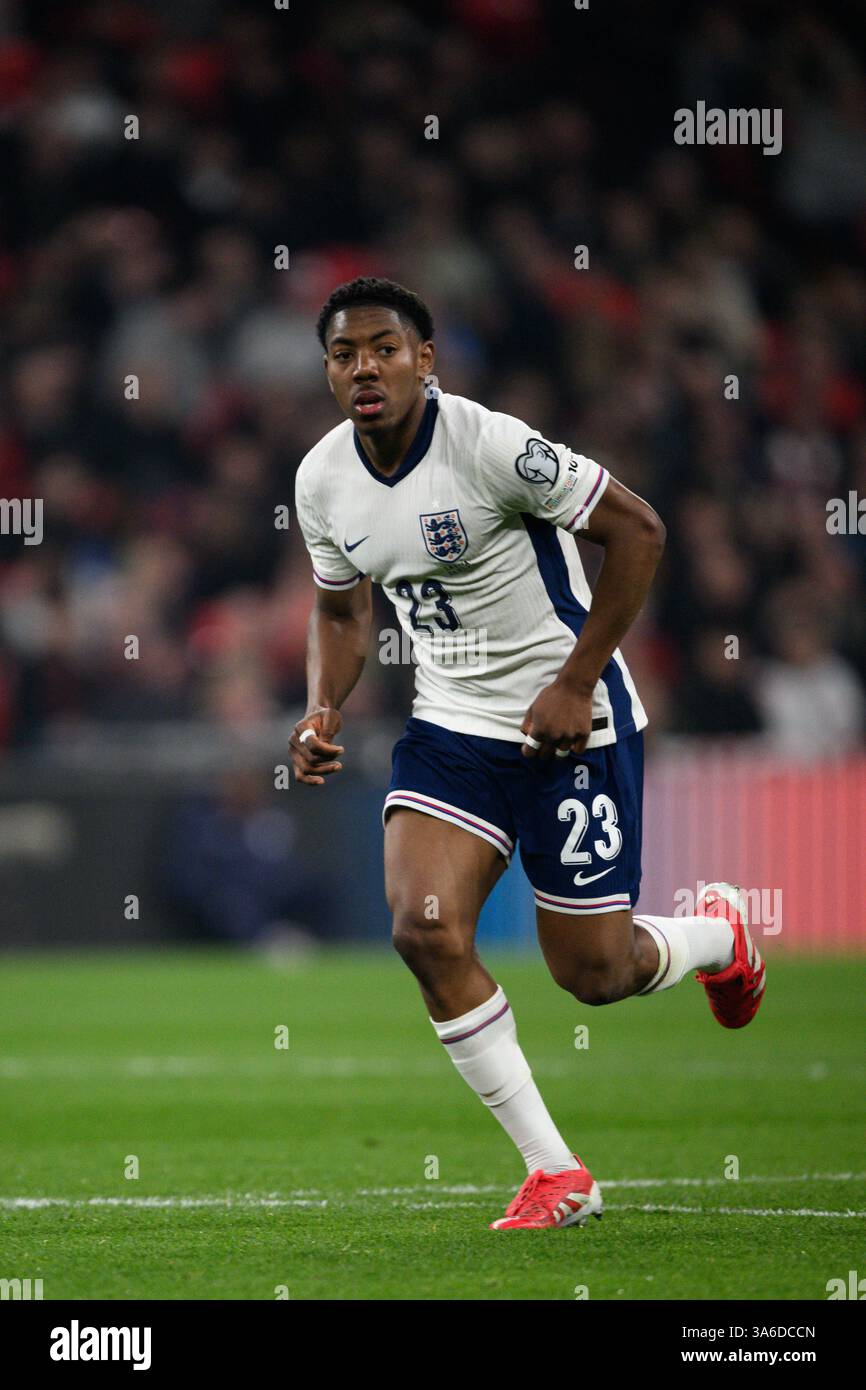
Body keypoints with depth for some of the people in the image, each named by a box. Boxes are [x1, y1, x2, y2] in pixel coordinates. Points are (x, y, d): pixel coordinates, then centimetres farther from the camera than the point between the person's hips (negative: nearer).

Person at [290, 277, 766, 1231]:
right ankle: (553, 1173, -3)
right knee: (424, 931, -15)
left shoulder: (490, 445, -21)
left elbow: (637, 529, -16)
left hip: (571, 726, -5)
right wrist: (322, 709, -3)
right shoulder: (322, 480, -2)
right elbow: (340, 609, 16)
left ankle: (714, 933, 38)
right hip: (451, 727, 5)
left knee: (593, 972, -1)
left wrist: (575, 685, -17)